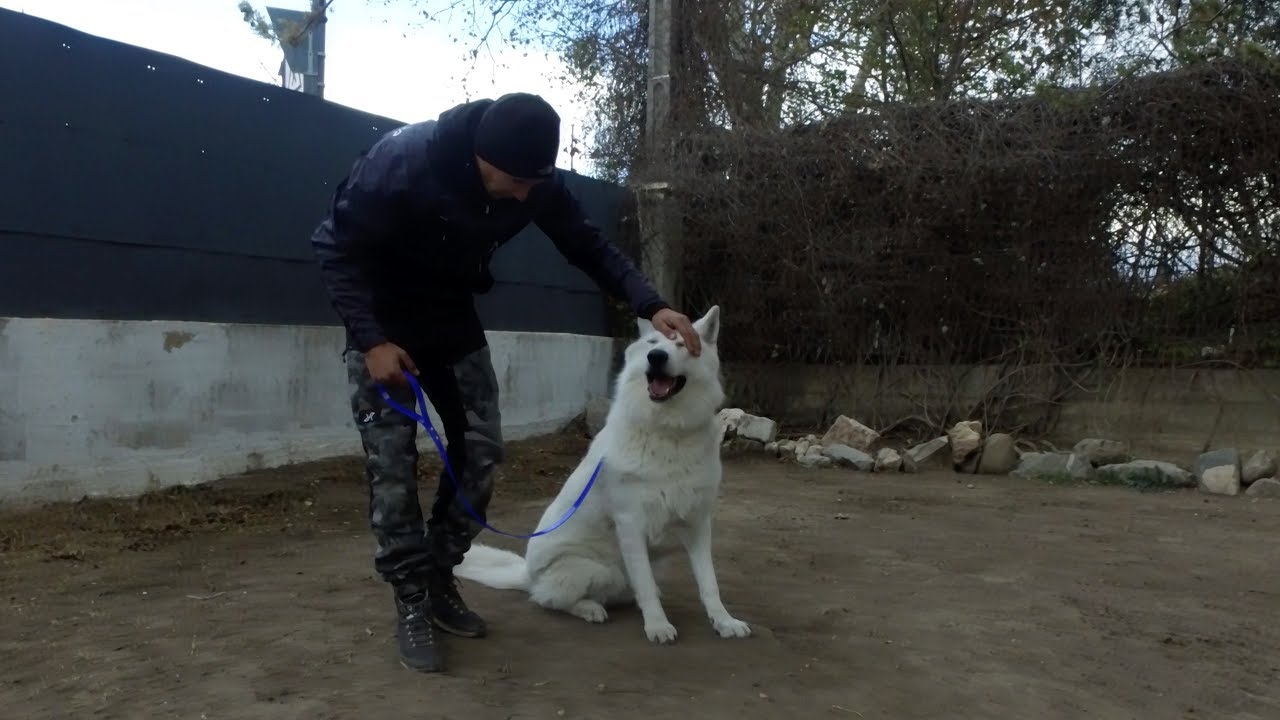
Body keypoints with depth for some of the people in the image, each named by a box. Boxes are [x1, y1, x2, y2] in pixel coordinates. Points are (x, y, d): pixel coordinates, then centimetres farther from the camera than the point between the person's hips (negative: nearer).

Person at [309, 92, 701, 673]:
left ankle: (440, 580, 16)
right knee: (392, 461, -11)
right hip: (382, 320, -5)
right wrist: (371, 341, -30)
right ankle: (412, 603, 1)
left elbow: (588, 245, -7)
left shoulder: (537, 182, -18)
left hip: (453, 317, 5)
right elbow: (334, 249, -23)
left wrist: (651, 305, -21)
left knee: (482, 449, 0)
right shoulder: (402, 162, -32)